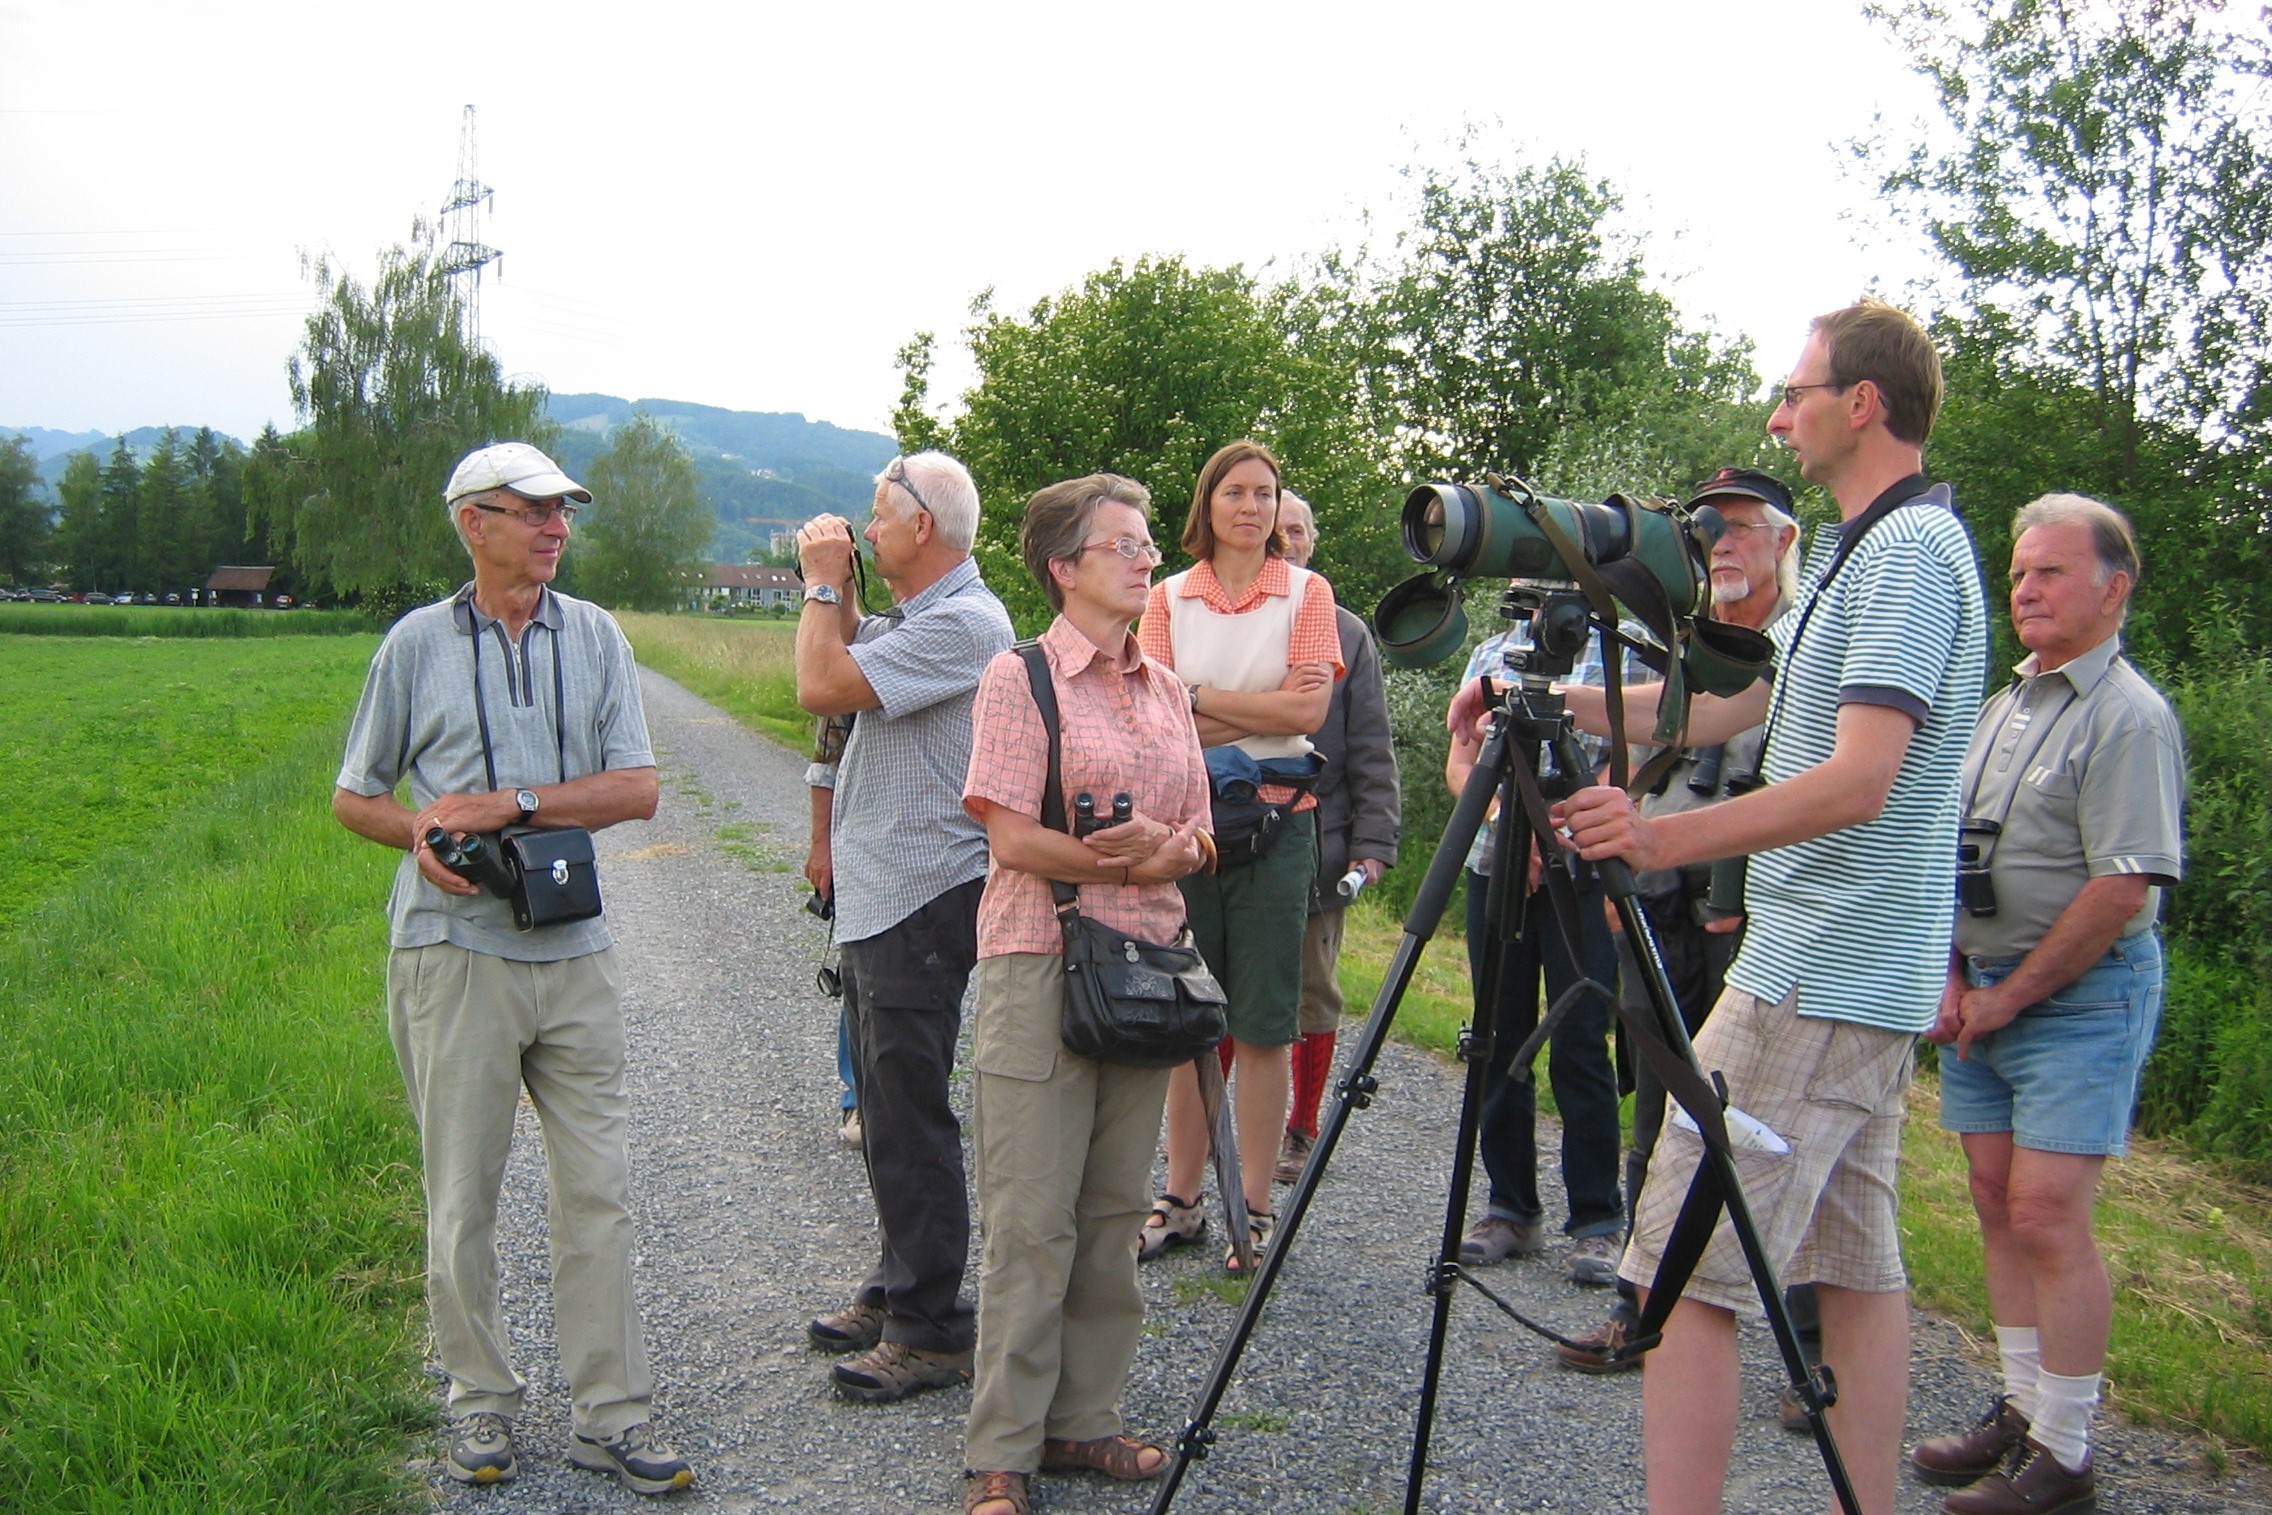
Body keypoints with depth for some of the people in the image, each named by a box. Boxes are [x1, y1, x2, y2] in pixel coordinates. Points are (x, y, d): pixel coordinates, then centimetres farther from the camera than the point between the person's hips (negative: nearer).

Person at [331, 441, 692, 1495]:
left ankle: (609, 1415, 13)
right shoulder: (417, 643, 2)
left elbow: (637, 787, -2)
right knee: (462, 1196, 5)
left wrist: (514, 803, -14)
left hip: (575, 949, 2)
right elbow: (354, 797, 9)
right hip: (454, 947, -1)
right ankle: (479, 1402, 21)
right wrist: (421, 834, -11)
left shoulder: (595, 637, 6)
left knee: (596, 1190, 4)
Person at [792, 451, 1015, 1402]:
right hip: (877, 898, 11)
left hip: (922, 904, -11)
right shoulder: (914, 619, 15)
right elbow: (844, 658, 27)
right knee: (887, 1109, 18)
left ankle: (932, 1331, 5)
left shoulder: (963, 622, -18)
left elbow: (823, 686, -24)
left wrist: (824, 583, -9)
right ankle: (895, 1290, 30)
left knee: (909, 1119, -5)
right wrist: (833, 590, 12)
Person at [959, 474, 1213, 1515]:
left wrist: (1166, 848, -11)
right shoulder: (1021, 678, -6)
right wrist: (1129, 862, -13)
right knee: (1030, 1222, -2)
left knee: (1113, 1213, 12)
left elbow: (1198, 834, 11)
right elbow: (1012, 839, -13)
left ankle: (1083, 1420, 24)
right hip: (1040, 970, -6)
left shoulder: (1166, 689, 13)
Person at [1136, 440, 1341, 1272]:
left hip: (1274, 823, -2)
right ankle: (1180, 1198, 18)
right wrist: (1261, 712, -13)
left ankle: (1255, 1207, 11)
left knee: (1261, 1026, 2)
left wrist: (1200, 699, -8)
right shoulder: (1168, 598, 5)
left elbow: (1307, 711, -11)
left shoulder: (1306, 592, 1)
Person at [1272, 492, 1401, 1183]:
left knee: (1313, 998, 9)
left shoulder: (1346, 633, 8)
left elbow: (1372, 753, 5)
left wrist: (1375, 842, -4)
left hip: (1316, 847, 1)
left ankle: (1301, 1131, 20)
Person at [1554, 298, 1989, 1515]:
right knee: (1856, 1265, 13)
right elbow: (1729, 704, 18)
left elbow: (1857, 782, -24)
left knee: (1686, 1273, -9)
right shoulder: (1862, 554, 17)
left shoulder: (1910, 550, -15)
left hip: (1815, 984, -10)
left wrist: (1664, 839, -27)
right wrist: (1558, 703, 9)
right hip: (1868, 982, 10)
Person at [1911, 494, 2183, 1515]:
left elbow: (2124, 889, -19)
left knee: (2047, 1217, -9)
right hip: (1984, 993, 8)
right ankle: (2021, 1410, 22)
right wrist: (1953, 975, 6)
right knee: (1997, 1203, 10)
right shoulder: (2005, 705, 14)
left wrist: (2011, 997, -13)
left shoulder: (2129, 719, -12)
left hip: (2081, 998, -8)